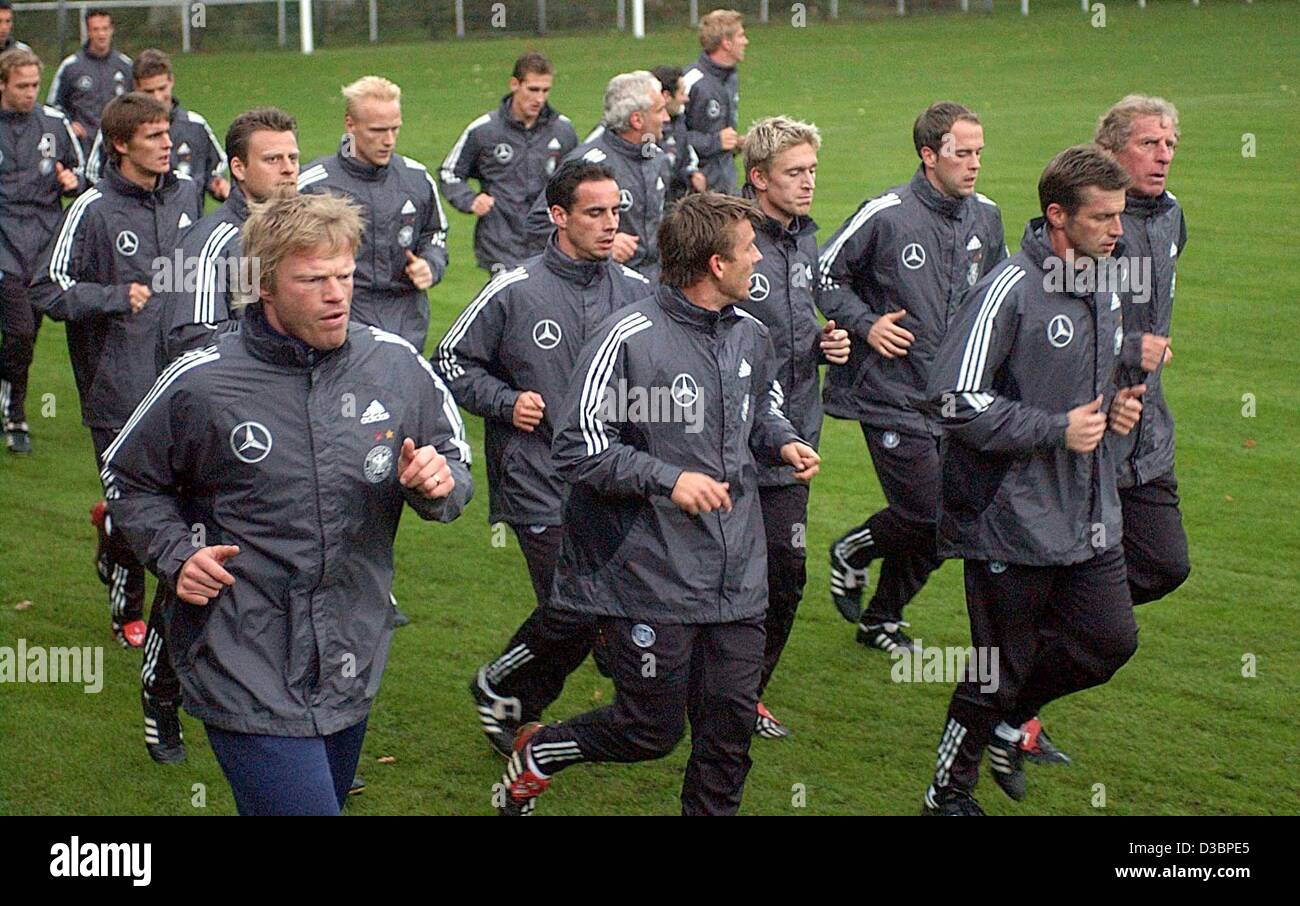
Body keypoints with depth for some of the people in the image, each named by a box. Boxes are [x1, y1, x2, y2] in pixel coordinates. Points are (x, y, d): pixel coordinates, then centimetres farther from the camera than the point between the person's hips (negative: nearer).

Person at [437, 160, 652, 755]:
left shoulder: (637, 291, 4)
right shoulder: (513, 292, -6)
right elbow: (452, 359, 4)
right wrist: (505, 402, -9)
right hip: (541, 482, -5)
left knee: (596, 615, 7)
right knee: (573, 612, -10)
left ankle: (519, 708, 29)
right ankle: (497, 687, 18)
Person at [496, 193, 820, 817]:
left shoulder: (749, 333, 6)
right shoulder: (630, 337, -16)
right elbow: (578, 448, -14)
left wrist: (783, 442, 4)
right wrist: (668, 478, -22)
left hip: (737, 574, 6)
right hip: (653, 575, -6)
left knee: (730, 728, 8)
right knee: (652, 730, 5)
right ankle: (536, 753, 31)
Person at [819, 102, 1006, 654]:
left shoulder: (985, 217, 6)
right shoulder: (885, 215, -12)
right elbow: (825, 272, -2)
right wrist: (864, 324, -13)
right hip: (892, 396, -6)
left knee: (945, 523, 9)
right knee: (927, 515, -12)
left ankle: (881, 618, 29)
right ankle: (852, 552, 19)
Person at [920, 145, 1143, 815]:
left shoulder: (1104, 292, 11)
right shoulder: (1009, 290, -17)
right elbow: (954, 399, -22)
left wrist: (1116, 405, 6)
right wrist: (1056, 431, -20)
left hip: (1089, 515, 8)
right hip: (1013, 520, -8)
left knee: (1111, 641, 6)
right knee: (1001, 667, 2)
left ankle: (1006, 721, 32)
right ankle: (949, 791, 24)